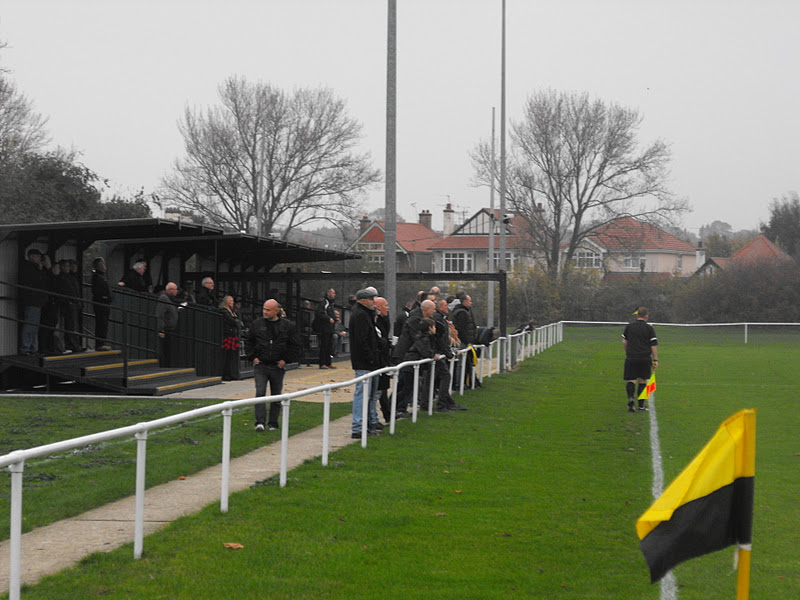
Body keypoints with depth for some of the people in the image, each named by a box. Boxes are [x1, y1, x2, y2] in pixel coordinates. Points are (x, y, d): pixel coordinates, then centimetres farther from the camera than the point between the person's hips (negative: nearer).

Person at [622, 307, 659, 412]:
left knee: (631, 380, 1)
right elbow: (654, 345, -1)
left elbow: (624, 342, 11)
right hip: (645, 358, -1)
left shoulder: (629, 326, 6)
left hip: (631, 357, 1)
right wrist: (655, 360, 4)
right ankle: (641, 404, 12)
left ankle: (631, 397, -26)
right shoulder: (649, 328, 0)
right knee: (643, 381, 10)